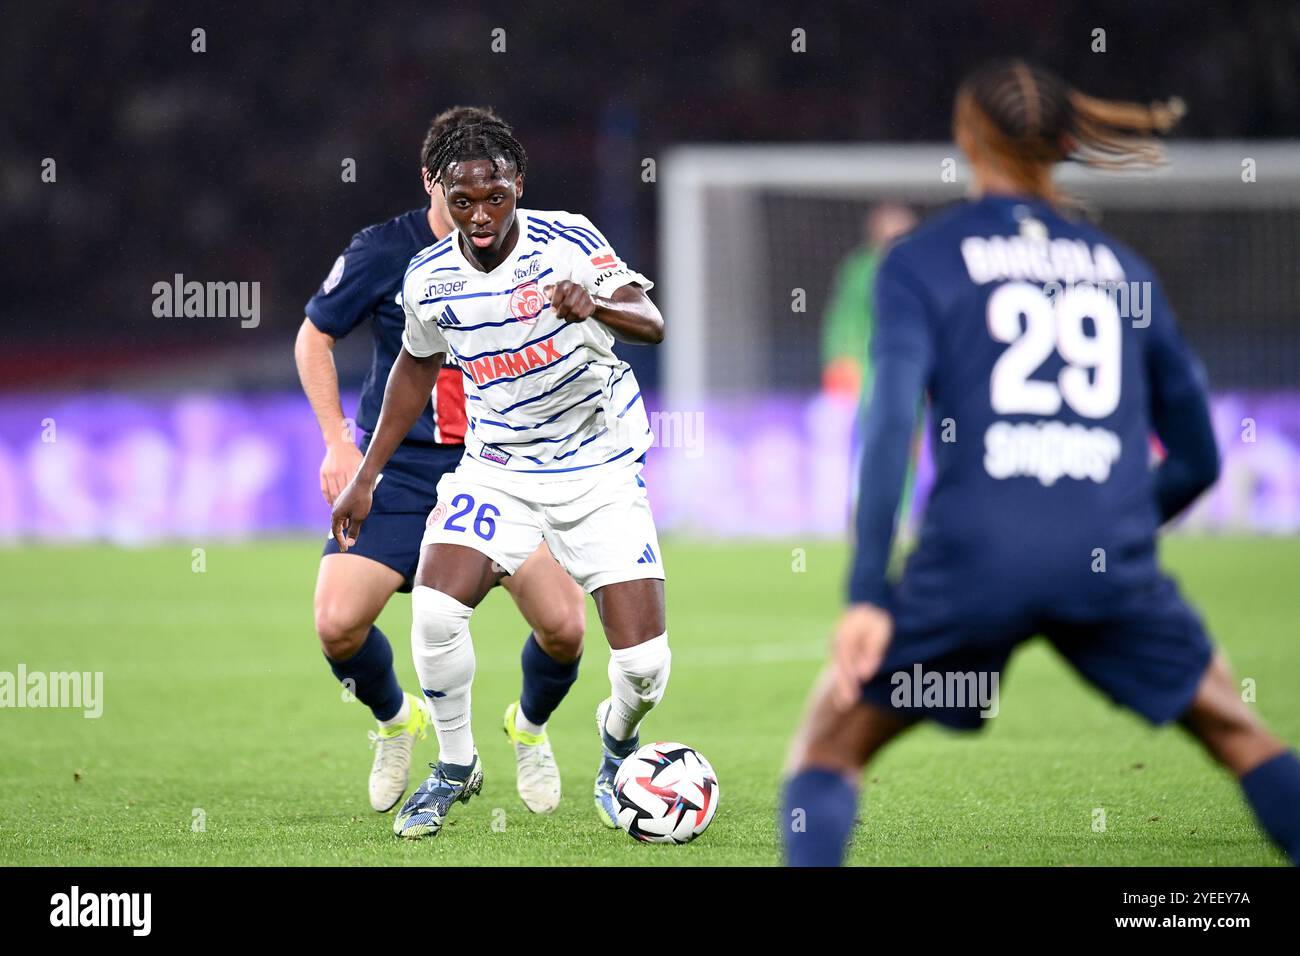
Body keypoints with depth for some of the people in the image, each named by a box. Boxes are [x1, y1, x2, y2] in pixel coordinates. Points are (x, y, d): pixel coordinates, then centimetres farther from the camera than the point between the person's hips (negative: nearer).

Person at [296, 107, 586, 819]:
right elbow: (313, 338, 6)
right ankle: (396, 721, 18)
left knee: (563, 625, -16)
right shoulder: (380, 253, -9)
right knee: (337, 624, -17)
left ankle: (530, 728, 19)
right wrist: (338, 444, -3)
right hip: (398, 466, -1)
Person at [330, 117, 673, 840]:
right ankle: (455, 767, 3)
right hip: (498, 468, 2)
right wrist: (366, 477, 15)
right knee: (435, 611, -22)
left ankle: (618, 739, 26)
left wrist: (596, 304, -47)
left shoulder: (568, 240, -16)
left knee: (644, 665, -11)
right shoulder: (429, 279, -5)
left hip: (601, 470, -2)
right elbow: (417, 367, 14)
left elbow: (651, 323, -24)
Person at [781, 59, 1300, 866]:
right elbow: (1198, 458, 19)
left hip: (975, 557, -2)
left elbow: (893, 420, -7)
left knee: (830, 742, 13)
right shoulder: (1122, 268, 16)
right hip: (1112, 560, 2)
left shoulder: (920, 263, 7)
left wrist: (866, 595, -10)